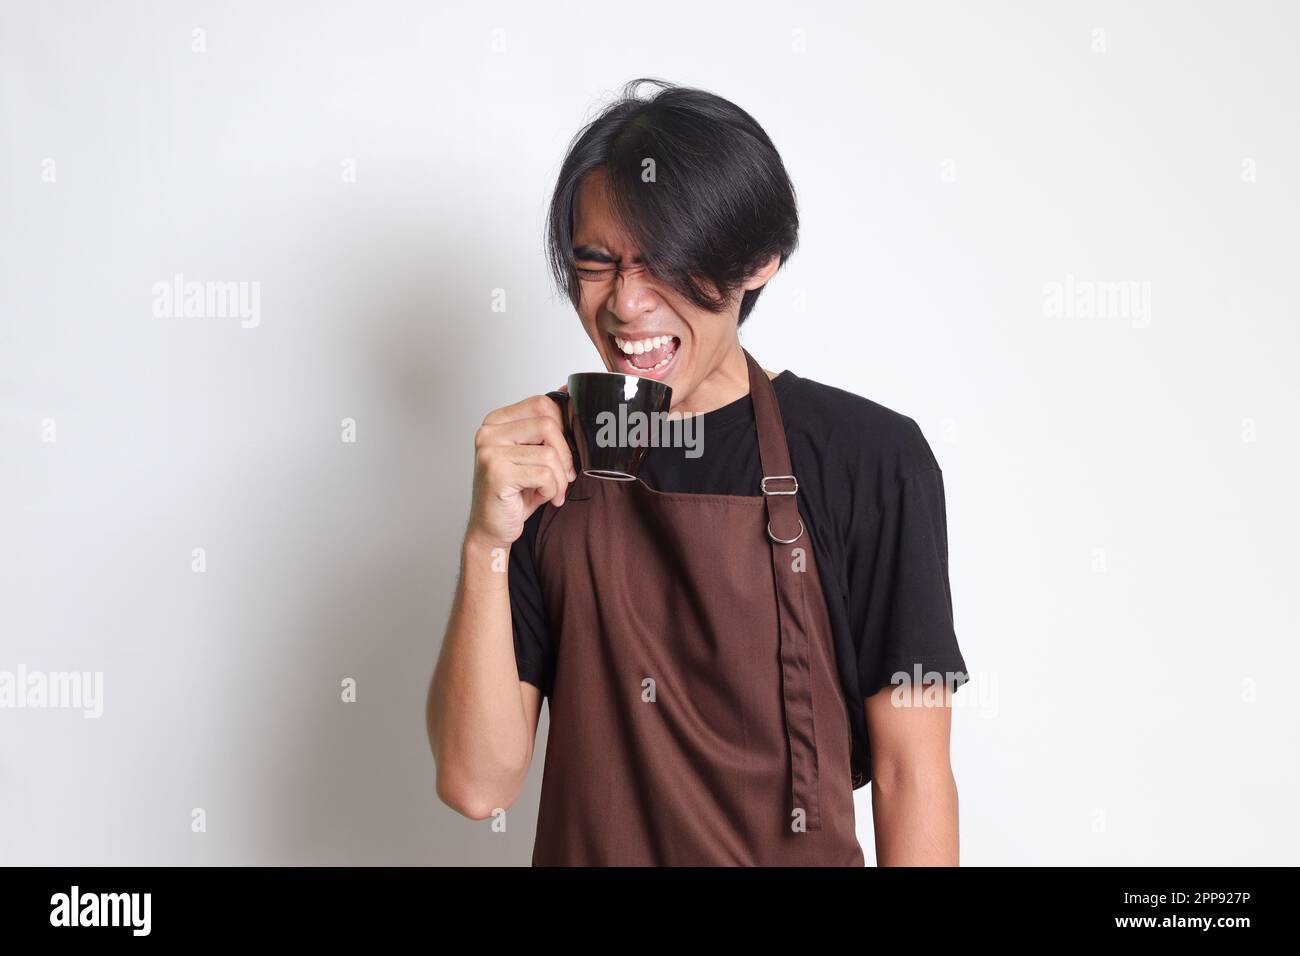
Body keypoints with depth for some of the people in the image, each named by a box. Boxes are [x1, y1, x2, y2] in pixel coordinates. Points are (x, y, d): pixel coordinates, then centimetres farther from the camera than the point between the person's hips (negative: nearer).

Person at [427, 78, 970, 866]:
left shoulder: (869, 458, -15)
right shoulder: (543, 460, -8)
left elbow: (910, 774, -12)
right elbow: (479, 785, -13)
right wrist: (488, 547, -24)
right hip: (582, 847, 2)